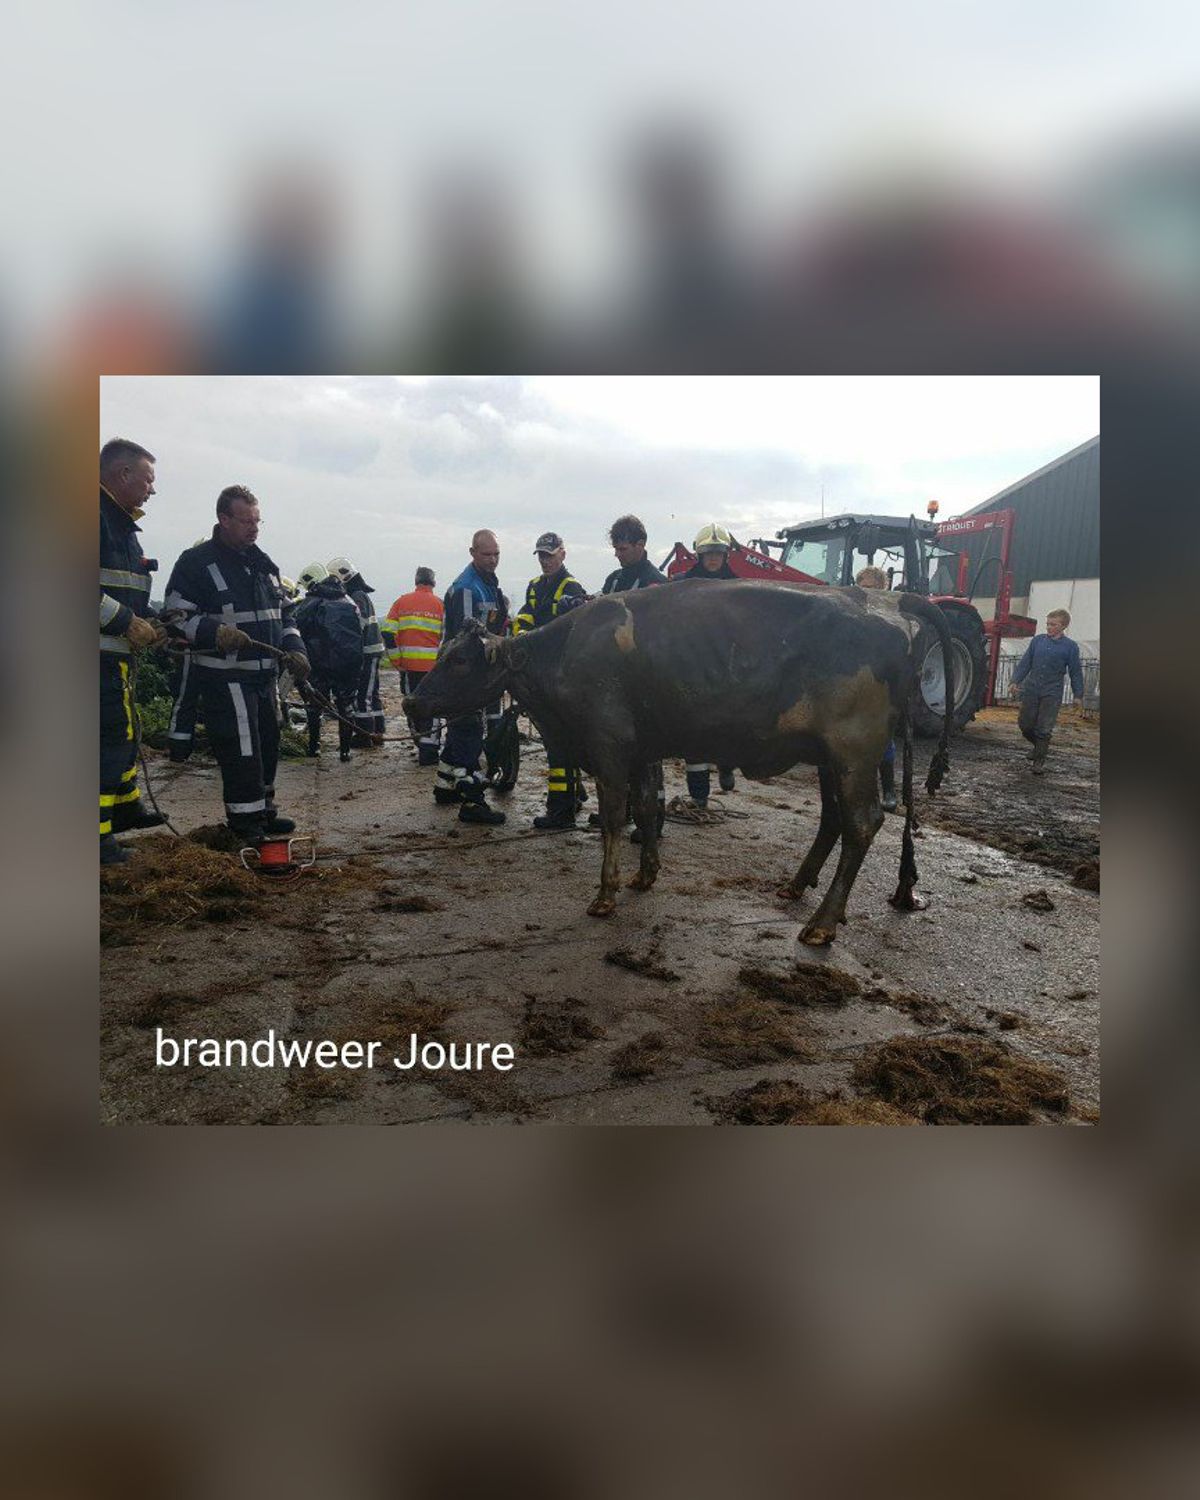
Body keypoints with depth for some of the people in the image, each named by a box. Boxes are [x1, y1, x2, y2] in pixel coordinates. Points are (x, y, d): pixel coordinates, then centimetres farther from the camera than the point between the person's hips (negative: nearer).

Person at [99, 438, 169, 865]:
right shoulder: (99, 515, -15)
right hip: (100, 655, -11)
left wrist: (148, 622, 11)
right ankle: (100, 833, -3)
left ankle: (124, 808, 40)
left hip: (117, 652, 11)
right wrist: (126, 622, -20)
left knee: (123, 729, 22)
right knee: (112, 733, -9)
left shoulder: (121, 523, 19)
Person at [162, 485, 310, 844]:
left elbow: (285, 612, 22)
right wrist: (214, 631, -26)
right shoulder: (196, 562, -7)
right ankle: (245, 820, 3)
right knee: (241, 750, -8)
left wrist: (294, 649, 7)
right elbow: (177, 616, -10)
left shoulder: (263, 563, 15)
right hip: (225, 677, -8)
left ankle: (263, 811, 27)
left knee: (267, 744, 14)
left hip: (264, 674, 8)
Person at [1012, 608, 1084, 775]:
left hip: (1052, 694, -3)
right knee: (1024, 724, 6)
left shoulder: (1070, 647, -2)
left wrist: (1078, 695, 2)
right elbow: (1025, 663, 9)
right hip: (1031, 690, 3)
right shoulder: (1037, 640, 4)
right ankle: (1038, 745, 34)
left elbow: (1075, 672, 3)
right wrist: (1016, 681, 0)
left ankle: (1039, 761, 7)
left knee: (1044, 729, -4)